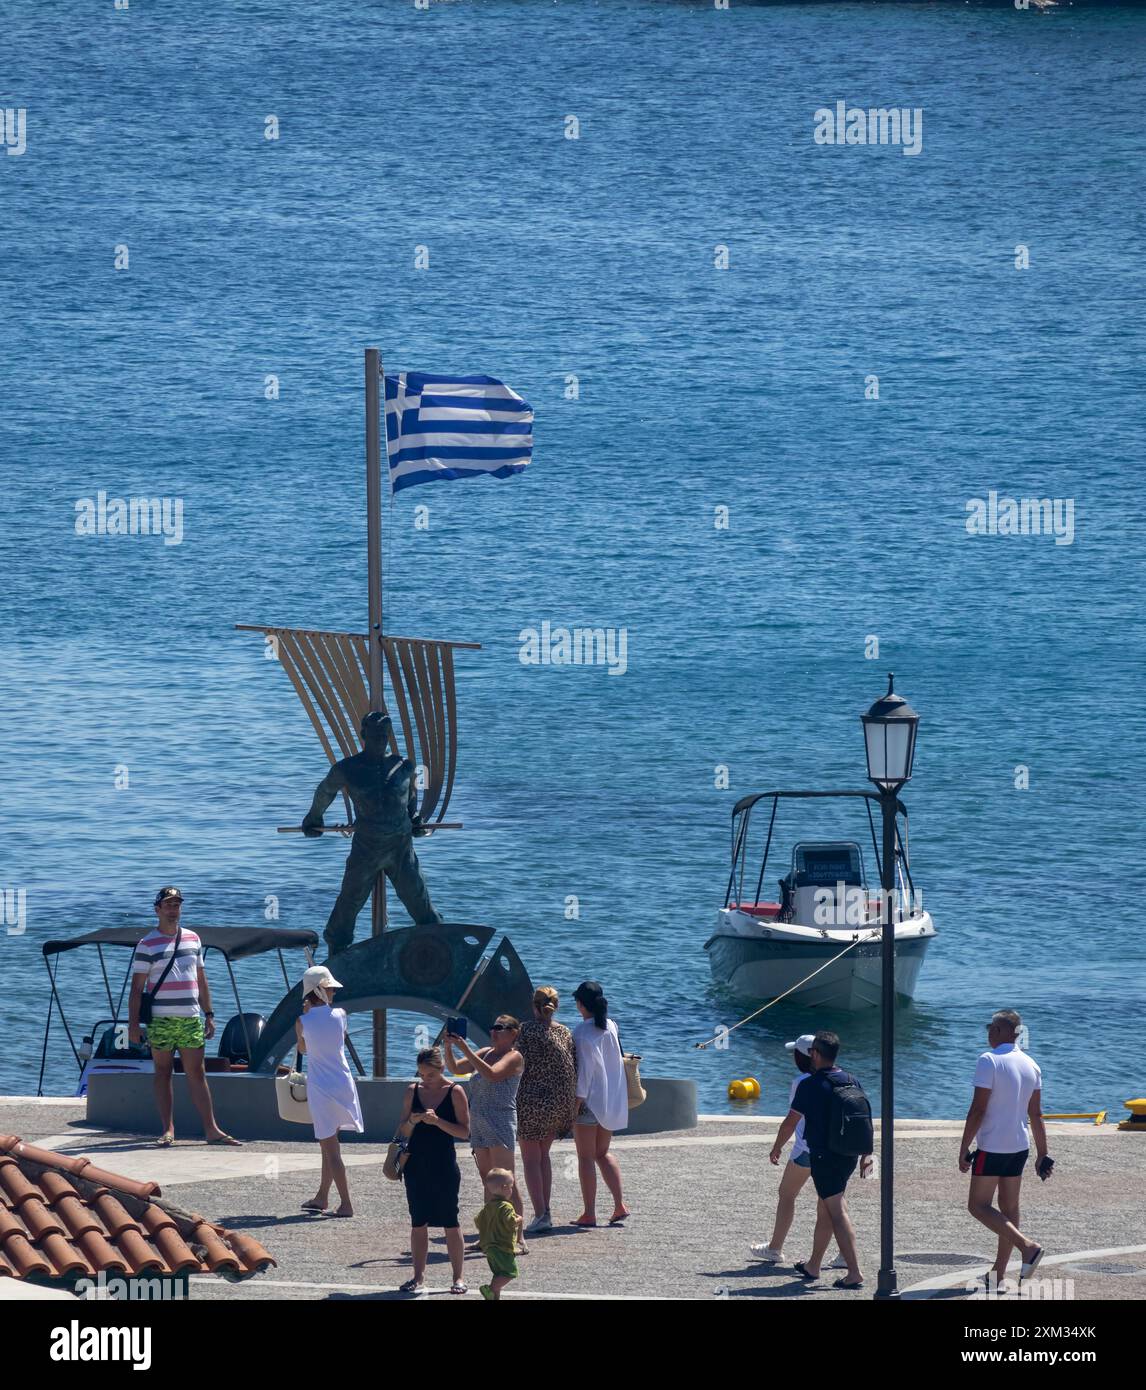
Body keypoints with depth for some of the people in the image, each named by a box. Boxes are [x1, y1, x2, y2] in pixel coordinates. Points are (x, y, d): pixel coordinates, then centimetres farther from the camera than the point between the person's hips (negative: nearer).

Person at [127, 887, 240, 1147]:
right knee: (163, 1072, 1)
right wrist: (133, 1023, -10)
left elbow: (201, 980, 19)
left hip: (191, 1019, 4)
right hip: (160, 1020, -4)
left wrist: (209, 1014, 14)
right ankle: (167, 1129, 4)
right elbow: (137, 987, -4)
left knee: (197, 1074, 2)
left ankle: (211, 1129, 0)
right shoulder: (147, 945, -2)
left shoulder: (193, 939, 13)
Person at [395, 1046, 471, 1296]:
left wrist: (437, 1121, -21)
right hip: (416, 1164, 4)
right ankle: (418, 1277, 10)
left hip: (444, 1165, -4)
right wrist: (412, 1121, -13)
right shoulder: (413, 1091, 5)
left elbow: (464, 1131, -9)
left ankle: (458, 1276, 8)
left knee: (450, 1222, 0)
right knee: (418, 1223, 5)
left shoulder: (454, 1092, -6)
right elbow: (403, 1132, 9)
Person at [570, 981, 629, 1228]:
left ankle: (589, 1213, 1)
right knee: (603, 1153, 18)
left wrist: (577, 1100, -14)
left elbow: (585, 1069, -18)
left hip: (589, 1098, -7)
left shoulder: (582, 1032, -16)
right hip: (612, 1101, 7)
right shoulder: (611, 1027, 5)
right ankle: (620, 1205, 10)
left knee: (586, 1156, 1)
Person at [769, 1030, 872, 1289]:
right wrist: (867, 1155, 17)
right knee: (824, 1210, 19)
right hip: (849, 1156, 7)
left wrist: (777, 1148, 8)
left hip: (824, 1157, -7)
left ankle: (855, 1273, -14)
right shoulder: (851, 1081, 7)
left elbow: (791, 1121, -8)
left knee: (837, 1213, -8)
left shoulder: (811, 1085, -13)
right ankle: (812, 1267, 30)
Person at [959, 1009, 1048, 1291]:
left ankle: (1027, 1246, -18)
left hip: (992, 1147, -7)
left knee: (978, 1206, -2)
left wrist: (963, 1150, -12)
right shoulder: (1031, 1065, 6)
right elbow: (1036, 1114, 9)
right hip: (1019, 1146, 7)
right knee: (1009, 1208, 11)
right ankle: (999, 1273, 15)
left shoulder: (989, 1061, -15)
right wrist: (1042, 1155, 13)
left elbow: (978, 1110, -18)